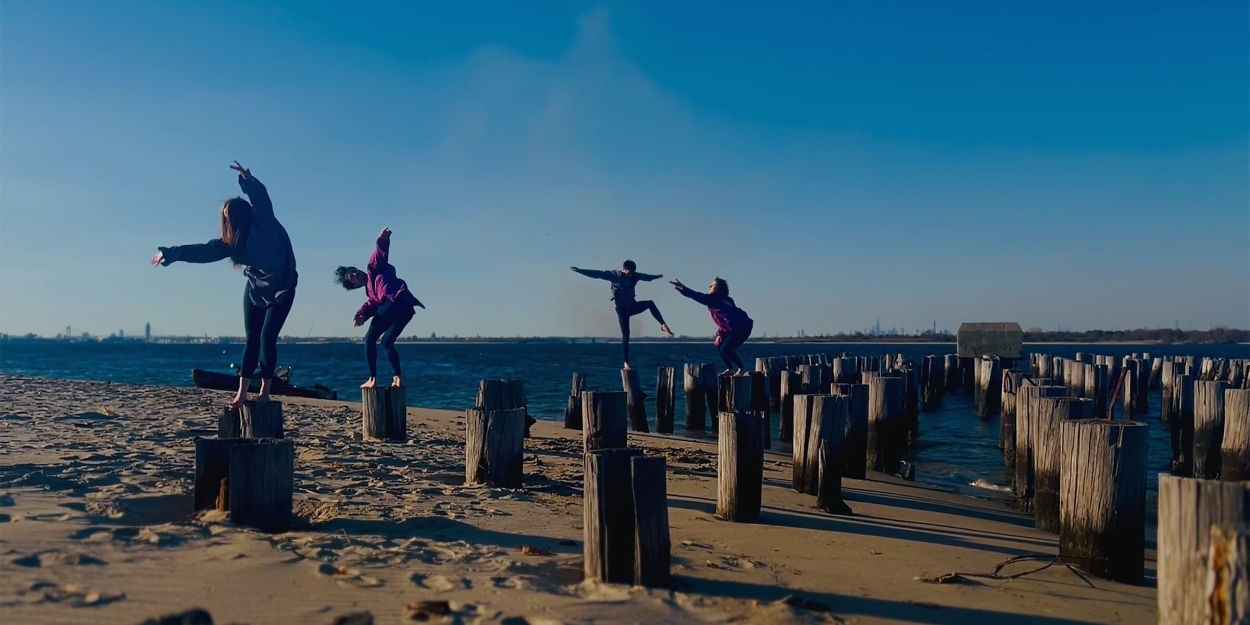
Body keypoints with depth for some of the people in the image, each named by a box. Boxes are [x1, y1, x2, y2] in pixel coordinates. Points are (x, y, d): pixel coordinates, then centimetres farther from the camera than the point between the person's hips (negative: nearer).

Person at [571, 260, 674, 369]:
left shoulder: (635, 276, 1)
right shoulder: (615, 275, -12)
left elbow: (647, 277, 22)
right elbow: (597, 274, -18)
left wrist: (657, 277, 39)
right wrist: (579, 270, -25)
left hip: (633, 306, 5)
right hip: (622, 309, -5)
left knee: (650, 303, -19)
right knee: (625, 335, -9)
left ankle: (663, 325, -12)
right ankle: (626, 362, -4)